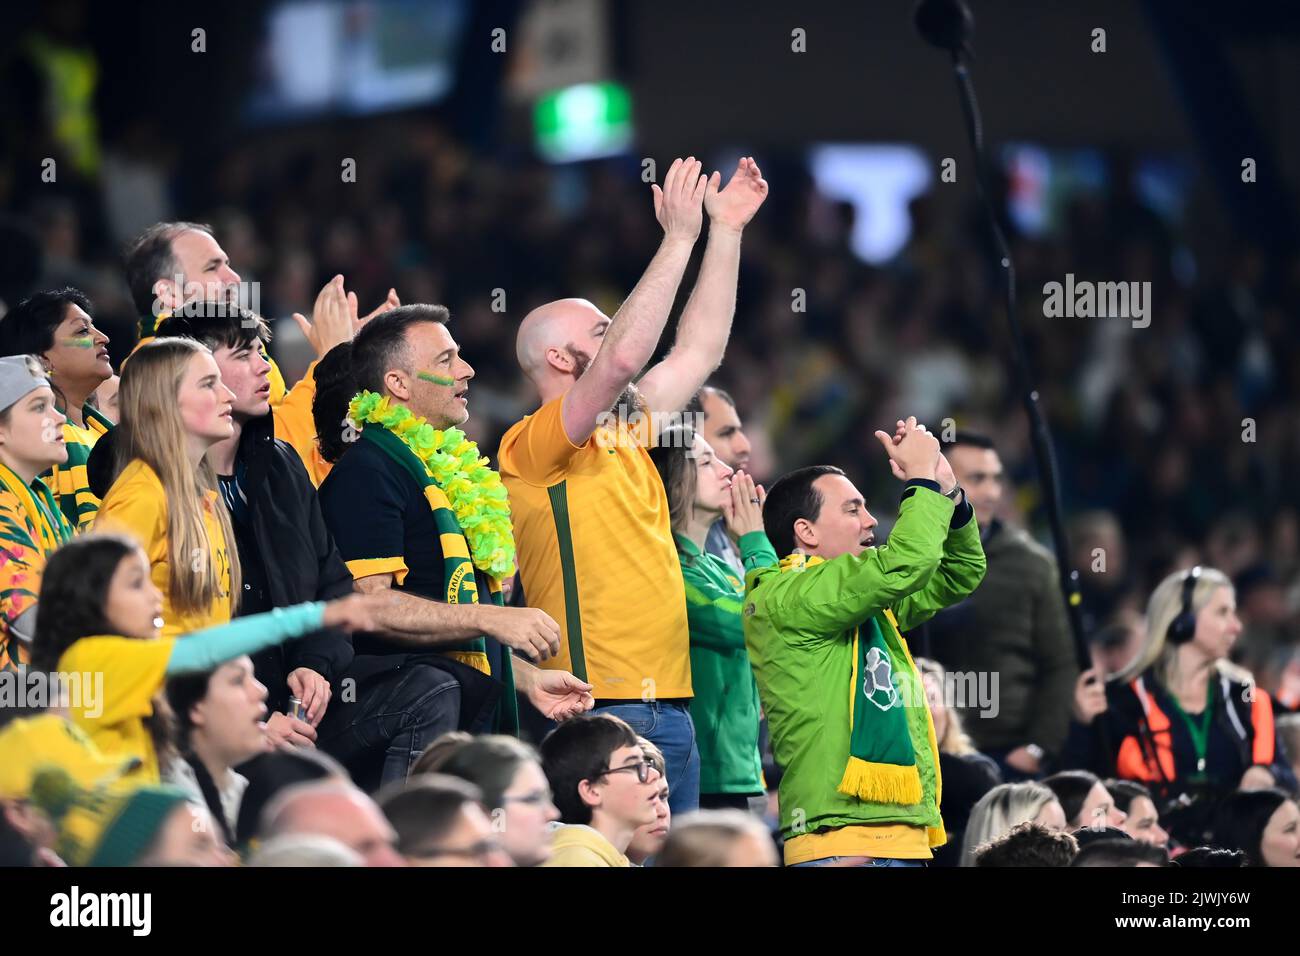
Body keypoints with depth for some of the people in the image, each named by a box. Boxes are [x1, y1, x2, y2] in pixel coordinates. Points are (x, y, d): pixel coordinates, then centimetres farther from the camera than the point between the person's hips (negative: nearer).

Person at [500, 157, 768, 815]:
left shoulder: (624, 434, 18)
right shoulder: (530, 447, -7)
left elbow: (699, 351, 25)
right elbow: (623, 357, -20)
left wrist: (726, 230, 22)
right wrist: (680, 236, -14)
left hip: (668, 709, 9)